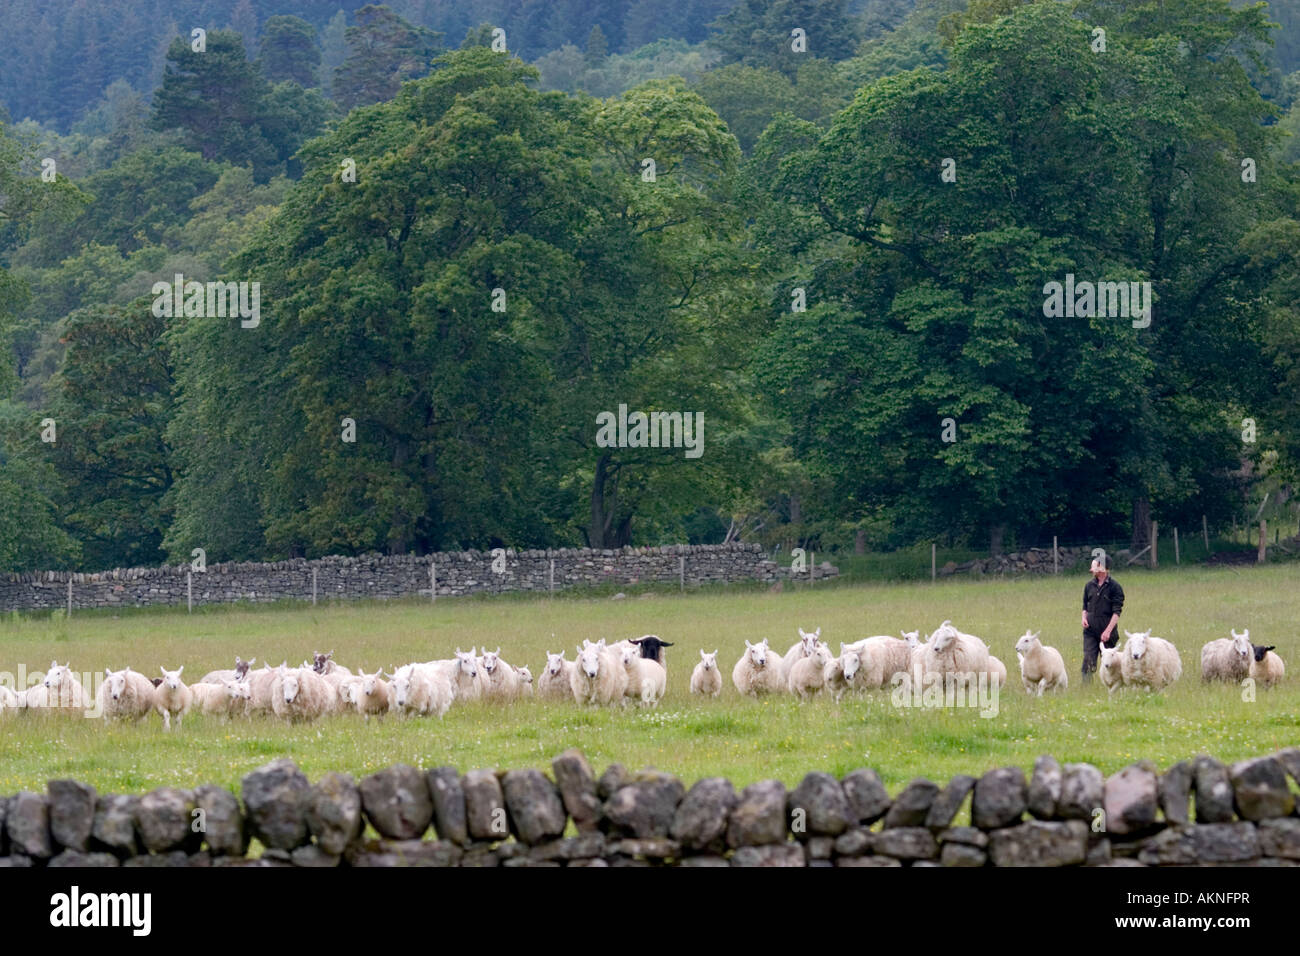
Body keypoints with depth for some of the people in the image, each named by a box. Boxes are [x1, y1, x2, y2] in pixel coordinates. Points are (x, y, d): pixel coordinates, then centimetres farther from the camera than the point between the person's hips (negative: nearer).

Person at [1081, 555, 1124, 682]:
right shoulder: (1089, 586, 10)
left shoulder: (1114, 587, -5)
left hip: (1107, 633, -4)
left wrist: (1108, 631, -16)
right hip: (1090, 631, 4)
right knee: (1088, 661, -8)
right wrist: (1084, 618, 0)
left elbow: (1117, 612, -8)